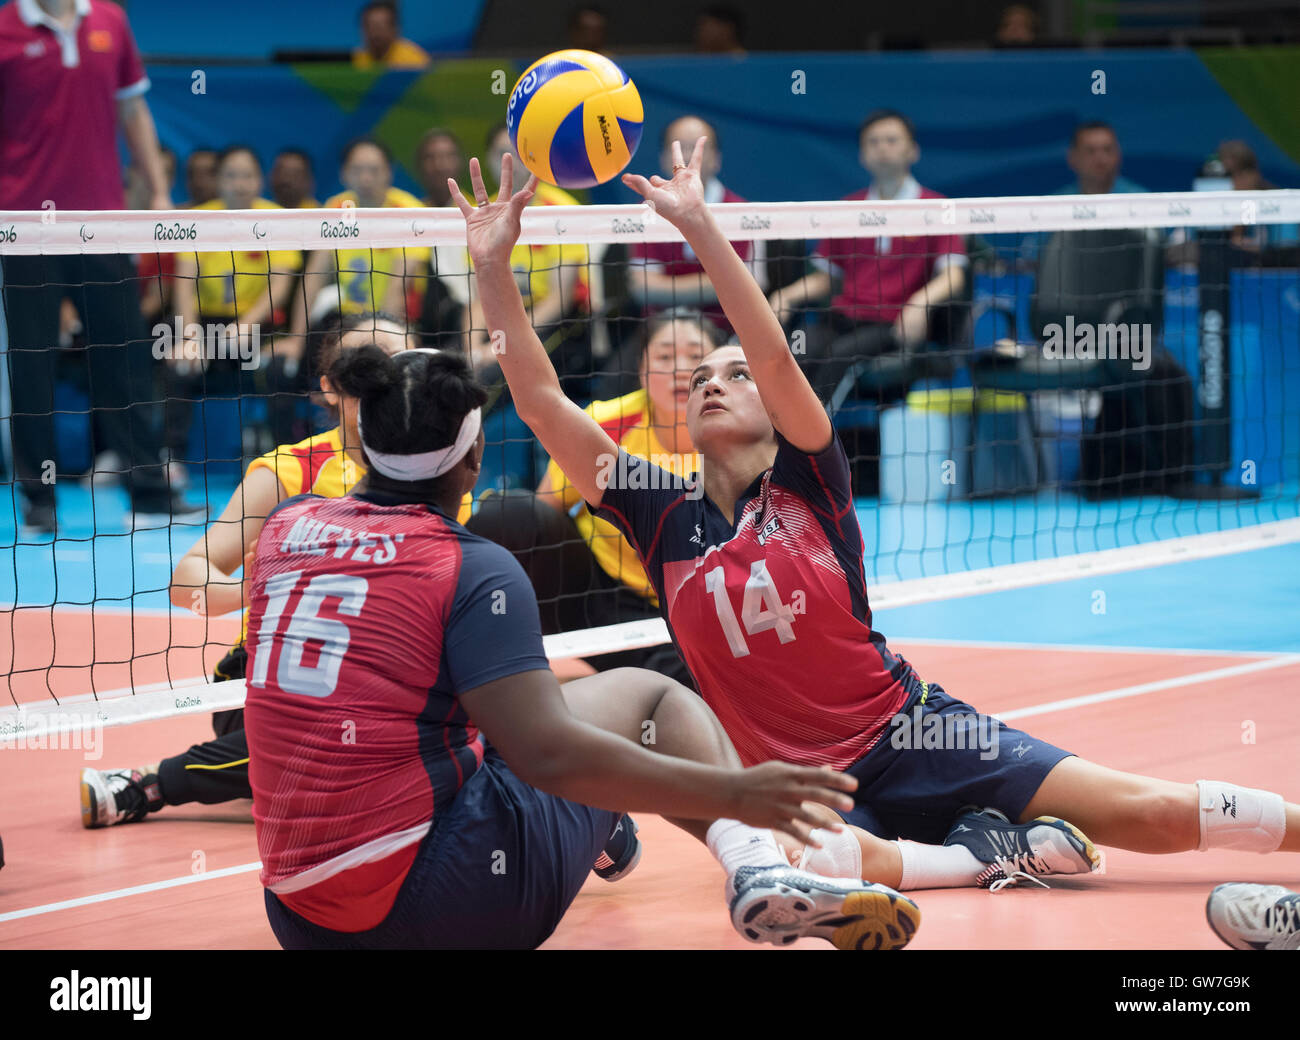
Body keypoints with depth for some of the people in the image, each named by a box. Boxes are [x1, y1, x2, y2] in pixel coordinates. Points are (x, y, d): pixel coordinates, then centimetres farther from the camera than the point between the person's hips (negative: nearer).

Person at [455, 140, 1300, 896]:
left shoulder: (807, 483, -1)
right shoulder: (666, 520, 5)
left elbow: (778, 357, -18)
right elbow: (542, 401, 0)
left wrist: (699, 225, -25)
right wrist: (493, 267, -7)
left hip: (914, 734, -1)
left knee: (1152, 812, -15)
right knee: (789, 867, -39)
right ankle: (991, 853, -20)